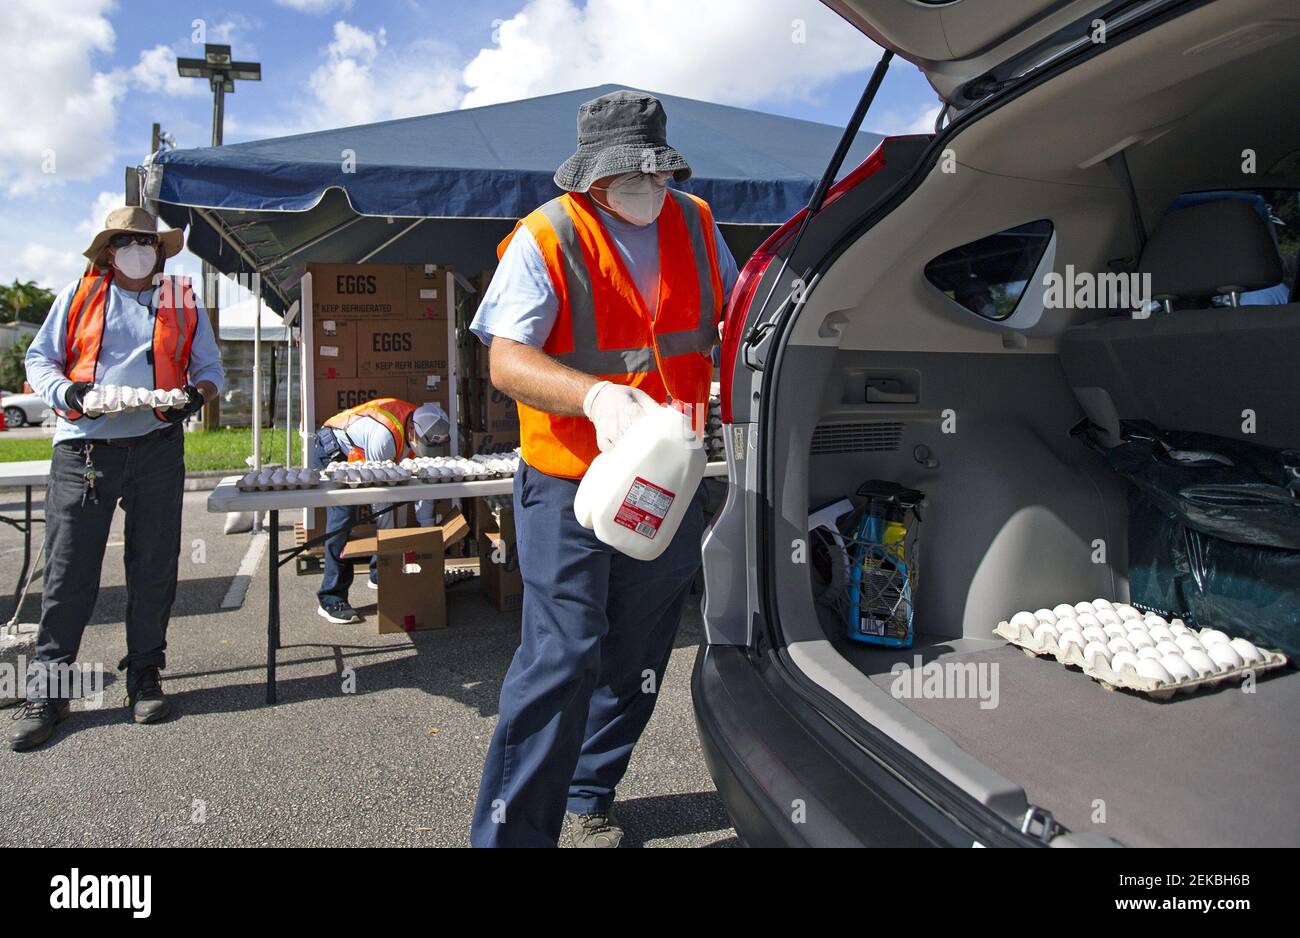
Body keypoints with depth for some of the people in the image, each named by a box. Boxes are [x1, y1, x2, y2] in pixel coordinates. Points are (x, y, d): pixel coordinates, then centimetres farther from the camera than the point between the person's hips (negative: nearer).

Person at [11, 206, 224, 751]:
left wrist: (196, 395, -7)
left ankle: (144, 676, 20)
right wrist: (65, 391, -10)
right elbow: (39, 358, 11)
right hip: (83, 449, -1)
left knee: (153, 569, 6)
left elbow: (210, 368, 16)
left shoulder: (182, 301, 13)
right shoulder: (78, 296, 10)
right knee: (68, 572, -1)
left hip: (156, 449, 1)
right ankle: (46, 692, 10)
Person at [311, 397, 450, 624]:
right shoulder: (386, 435, -37)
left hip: (355, 454, 9)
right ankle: (331, 601, -18)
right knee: (343, 519, -19)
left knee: (386, 512, 4)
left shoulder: (420, 431, -11)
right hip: (330, 451, -9)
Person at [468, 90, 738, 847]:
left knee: (635, 658, 14)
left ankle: (589, 797, 36)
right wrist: (595, 396, -37)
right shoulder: (545, 238, -11)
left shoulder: (696, 223, 7)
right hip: (570, 484, -5)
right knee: (561, 658, -10)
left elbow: (734, 315, 23)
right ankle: (512, 828, 7)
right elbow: (507, 360, -20)